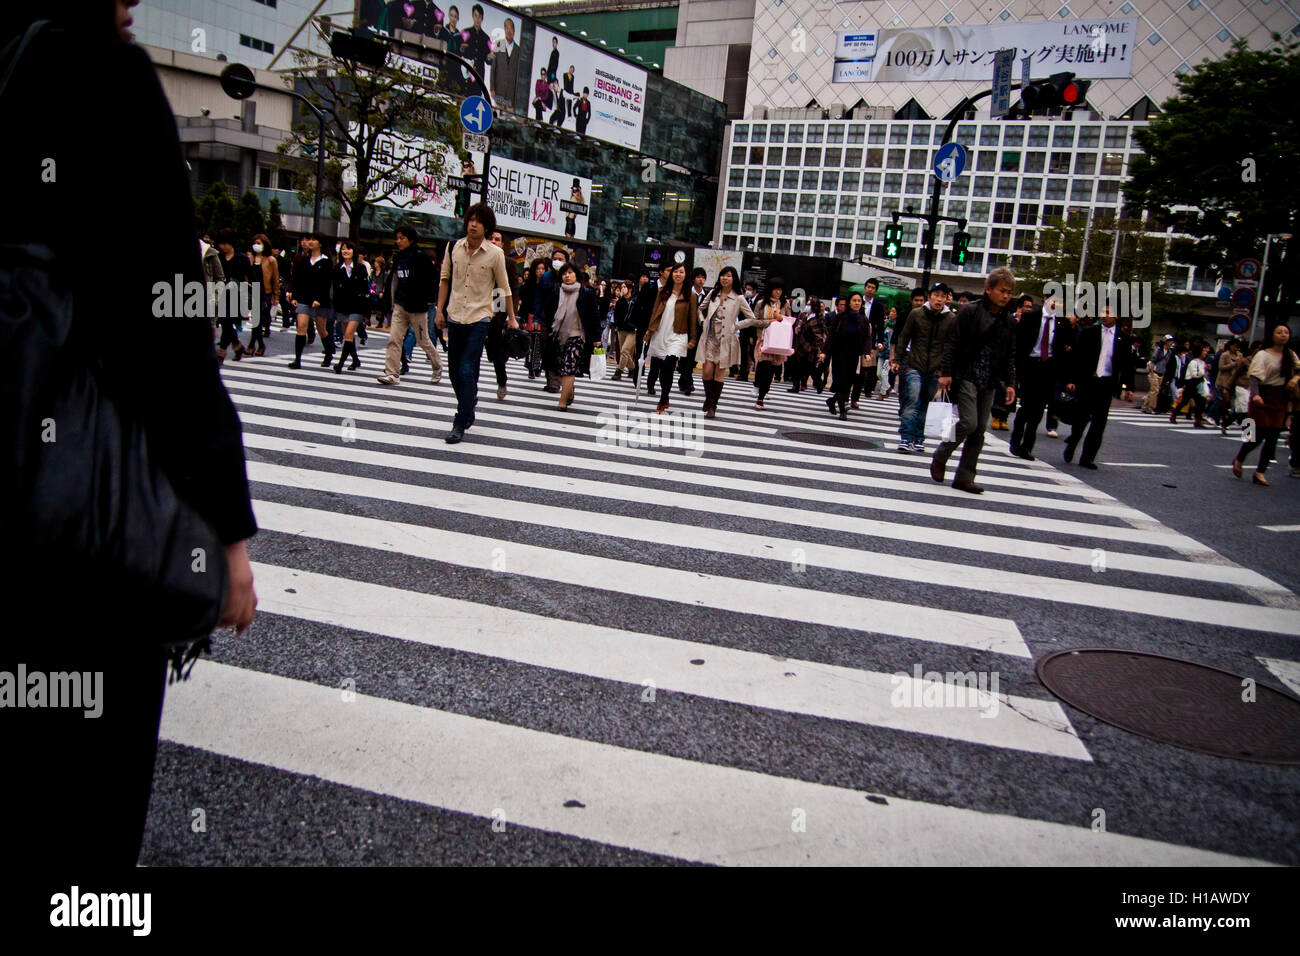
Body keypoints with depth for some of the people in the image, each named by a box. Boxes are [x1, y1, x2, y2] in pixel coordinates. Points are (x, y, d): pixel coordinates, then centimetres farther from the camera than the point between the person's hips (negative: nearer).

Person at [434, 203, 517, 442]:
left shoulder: (495, 254, -6)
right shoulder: (454, 247, 3)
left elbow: (504, 287, 3)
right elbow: (445, 279, 13)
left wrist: (511, 318, 6)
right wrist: (440, 310, 9)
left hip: (479, 318, -4)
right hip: (455, 316, 4)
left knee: (467, 371, -12)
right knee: (455, 371, 11)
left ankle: (460, 425, -7)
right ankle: (468, 409, 33)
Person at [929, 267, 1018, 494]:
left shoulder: (1009, 321, 11)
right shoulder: (970, 312, -4)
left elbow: (1010, 356, 15)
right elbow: (953, 343, -6)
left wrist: (1010, 383, 7)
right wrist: (946, 372, -12)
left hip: (990, 383, 5)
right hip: (967, 377, -5)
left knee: (980, 429, 3)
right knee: (968, 423, -14)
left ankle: (964, 477, 9)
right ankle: (940, 458, 10)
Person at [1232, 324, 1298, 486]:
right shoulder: (1263, 355, -7)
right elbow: (1255, 376, -19)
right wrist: (1255, 394, -35)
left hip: (1280, 400, 5)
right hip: (1263, 397, -5)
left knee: (1273, 438, 1)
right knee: (1258, 435, -7)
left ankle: (1259, 472, 7)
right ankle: (1238, 460, 21)